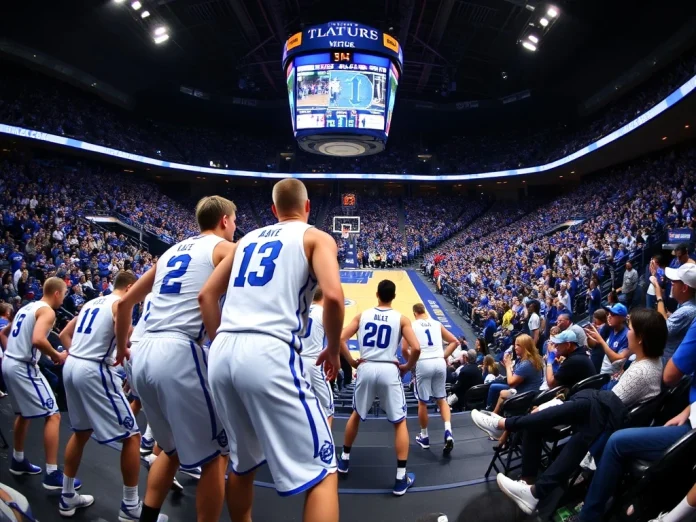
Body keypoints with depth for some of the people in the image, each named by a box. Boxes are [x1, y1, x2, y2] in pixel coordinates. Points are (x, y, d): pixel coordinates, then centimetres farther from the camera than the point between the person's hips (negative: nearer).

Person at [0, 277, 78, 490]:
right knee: (53, 416, -6)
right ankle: (52, 474, -6)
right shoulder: (47, 311, -12)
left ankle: (18, 461, 37)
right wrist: (57, 356, -15)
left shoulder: (27, 307, 16)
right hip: (24, 368, -10)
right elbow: (37, 340, -29)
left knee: (23, 413, 26)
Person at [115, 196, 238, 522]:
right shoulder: (226, 248, 5)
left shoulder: (171, 252, 22)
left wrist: (121, 348, 38)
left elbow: (124, 303, 26)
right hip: (179, 354, -7)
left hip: (144, 356, 7)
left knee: (173, 449, 25)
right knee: (214, 455, 8)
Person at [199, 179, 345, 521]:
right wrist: (333, 349, 5)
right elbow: (333, 296, -10)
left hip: (222, 355, 7)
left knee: (243, 463, 26)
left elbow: (206, 295, 21)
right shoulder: (316, 237, 9)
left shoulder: (247, 239, 24)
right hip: (269, 354, -6)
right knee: (322, 473, 3)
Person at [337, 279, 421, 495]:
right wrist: (407, 367, 6)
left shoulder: (362, 315, 6)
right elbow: (416, 348, -10)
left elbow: (340, 339, -1)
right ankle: (401, 478, 10)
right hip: (389, 370, -2)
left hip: (366, 368, 2)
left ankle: (344, 460, 38)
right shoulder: (401, 319, 1)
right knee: (400, 422, 11)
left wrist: (352, 362, 8)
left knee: (356, 415, 26)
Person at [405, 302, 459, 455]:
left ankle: (424, 437, 24)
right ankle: (448, 432, 0)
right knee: (442, 399, 17)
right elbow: (455, 342, 14)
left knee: (422, 402, 12)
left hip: (423, 364, -3)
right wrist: (443, 356, 14)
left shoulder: (412, 325, 2)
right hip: (440, 362, 3)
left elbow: (405, 349, -5)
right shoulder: (437, 324, 12)